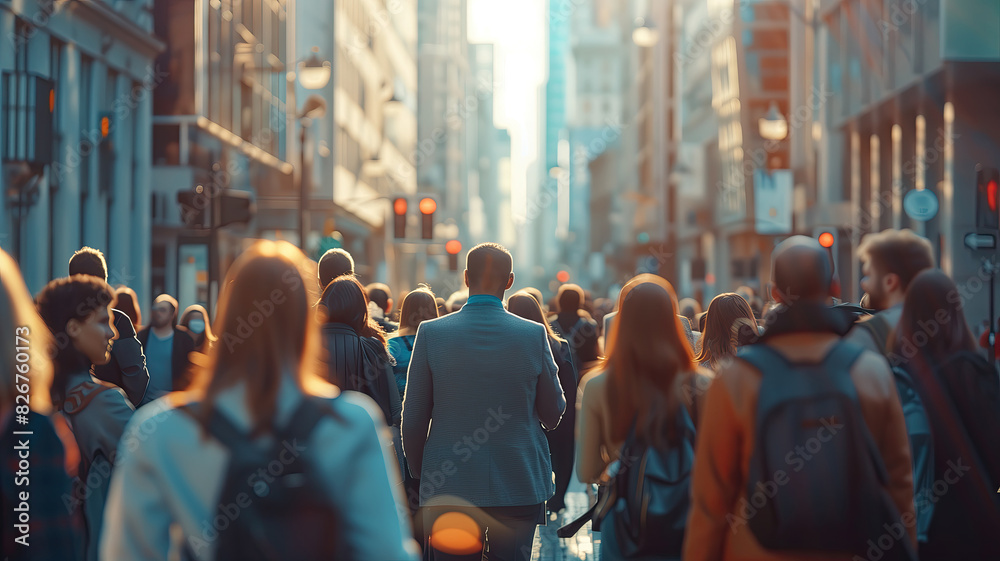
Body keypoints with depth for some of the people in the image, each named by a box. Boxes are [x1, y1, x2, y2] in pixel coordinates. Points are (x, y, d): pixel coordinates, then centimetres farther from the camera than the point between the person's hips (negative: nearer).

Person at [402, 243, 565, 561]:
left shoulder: (431, 333, -5)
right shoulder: (534, 335, -5)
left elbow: (413, 419, 0)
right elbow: (554, 416, 5)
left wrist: (419, 474, 15)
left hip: (449, 488, 0)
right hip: (520, 486, 0)